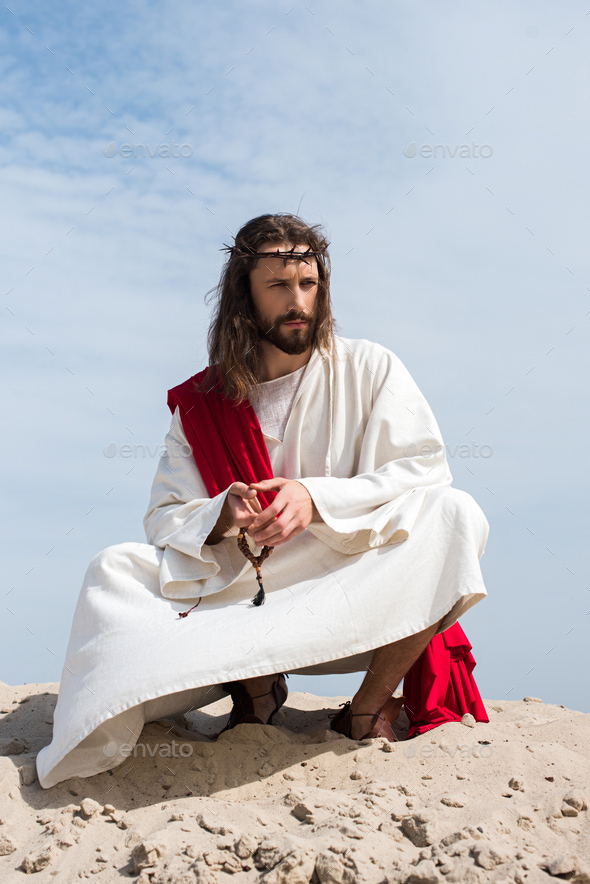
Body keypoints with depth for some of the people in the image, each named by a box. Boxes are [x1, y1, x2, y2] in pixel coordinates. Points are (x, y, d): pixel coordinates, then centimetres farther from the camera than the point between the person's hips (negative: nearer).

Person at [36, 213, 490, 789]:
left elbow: (423, 474, -8)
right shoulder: (202, 401, 5)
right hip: (243, 599, 1)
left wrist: (317, 498, -22)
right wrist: (223, 516, -23)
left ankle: (366, 710, -19)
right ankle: (254, 685, -13)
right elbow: (166, 518, 0)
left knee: (455, 515, -28)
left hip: (366, 608, -1)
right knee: (114, 571, -15)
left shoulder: (368, 368, 1)